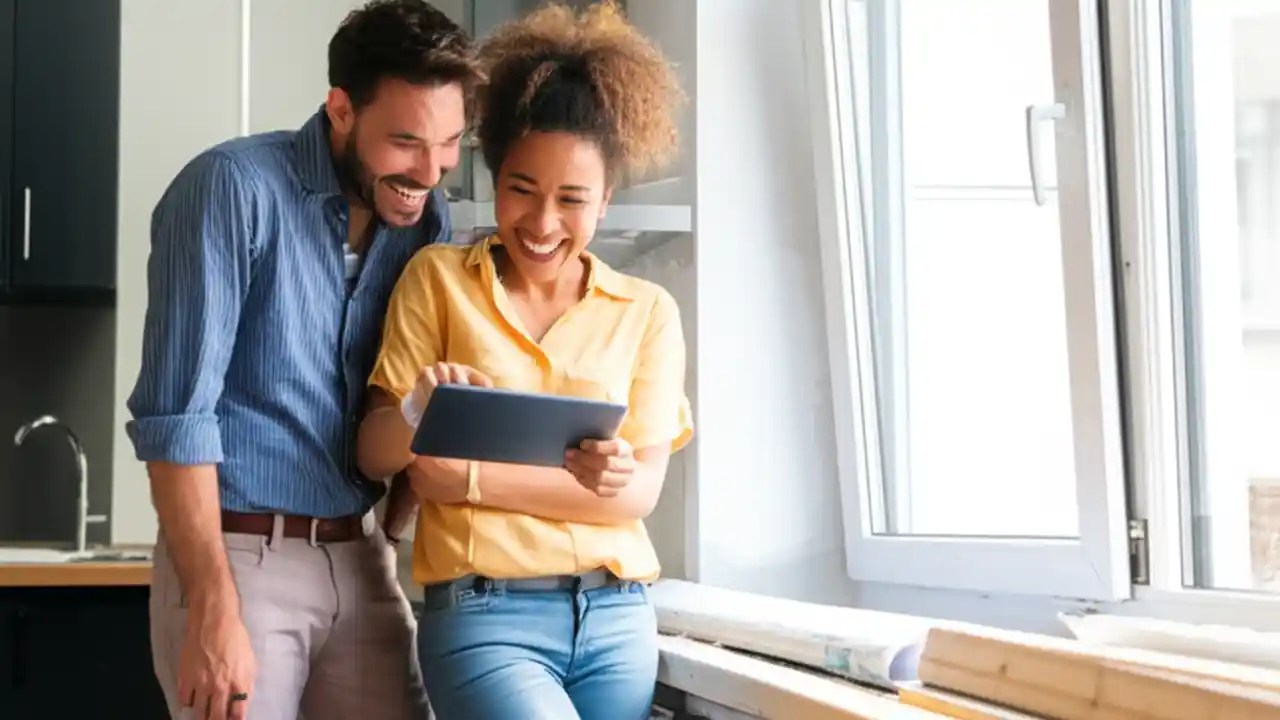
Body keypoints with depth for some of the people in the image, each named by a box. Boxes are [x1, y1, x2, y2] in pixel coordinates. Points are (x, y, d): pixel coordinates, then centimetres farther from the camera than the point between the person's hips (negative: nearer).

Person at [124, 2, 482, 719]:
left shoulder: (427, 216, 5)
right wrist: (213, 611, -21)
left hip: (358, 557, 5)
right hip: (239, 555, -5)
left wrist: (393, 534, 2)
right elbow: (177, 413, -17)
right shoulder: (233, 189, -13)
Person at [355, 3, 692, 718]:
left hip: (620, 618, 3)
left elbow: (639, 491, -1)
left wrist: (472, 477, -11)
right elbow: (374, 453, 1)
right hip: (484, 616, -3)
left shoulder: (648, 311, 7)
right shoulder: (438, 278, 4)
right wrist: (416, 416, -22)